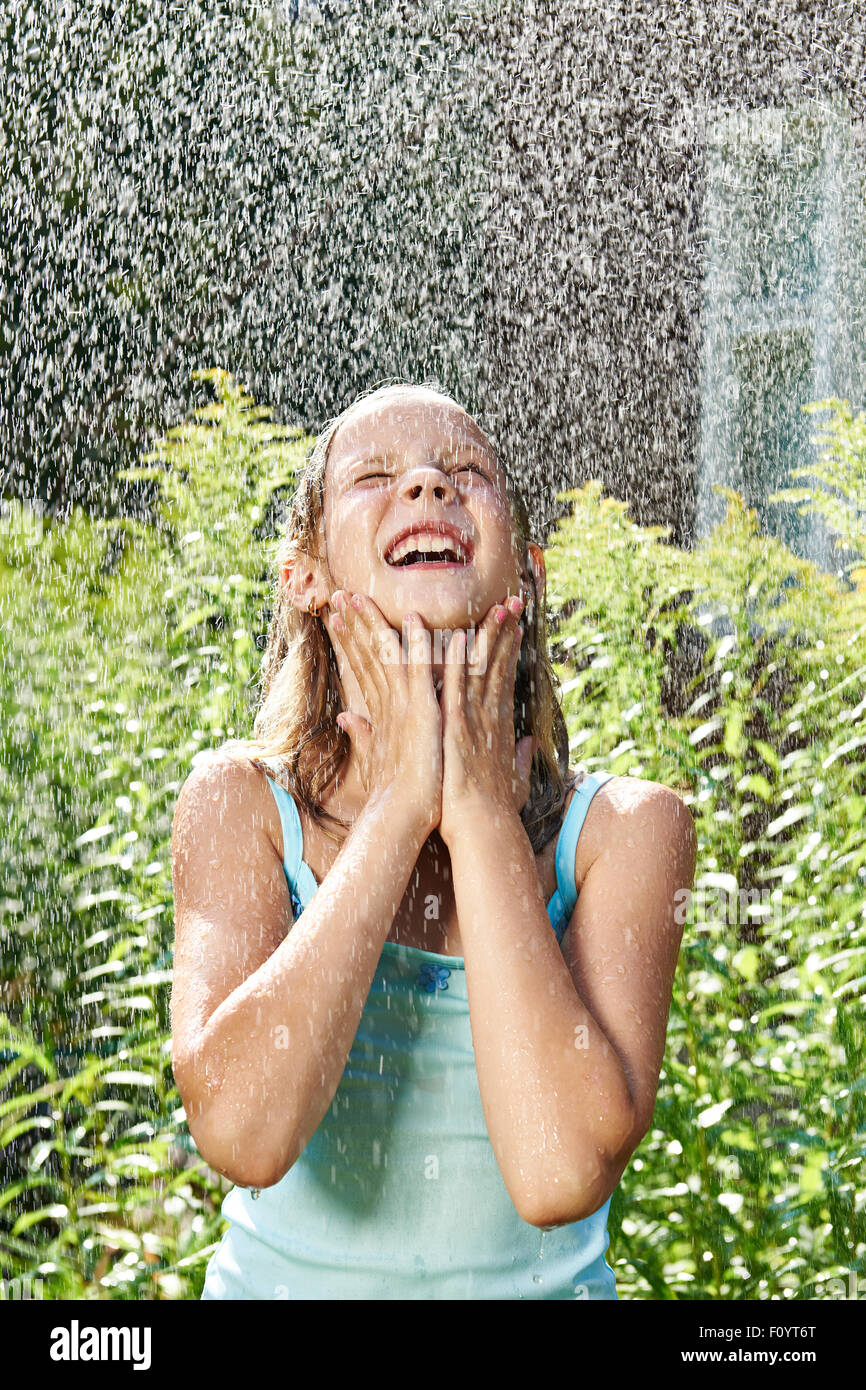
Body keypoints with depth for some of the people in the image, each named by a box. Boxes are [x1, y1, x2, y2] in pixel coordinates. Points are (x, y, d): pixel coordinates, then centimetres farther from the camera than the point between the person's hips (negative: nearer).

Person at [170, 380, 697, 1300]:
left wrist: (482, 808, -19)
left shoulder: (625, 828, -10)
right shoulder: (240, 802, -9)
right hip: (281, 1278, 0)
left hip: (540, 1282, 0)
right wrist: (398, 806, -20)